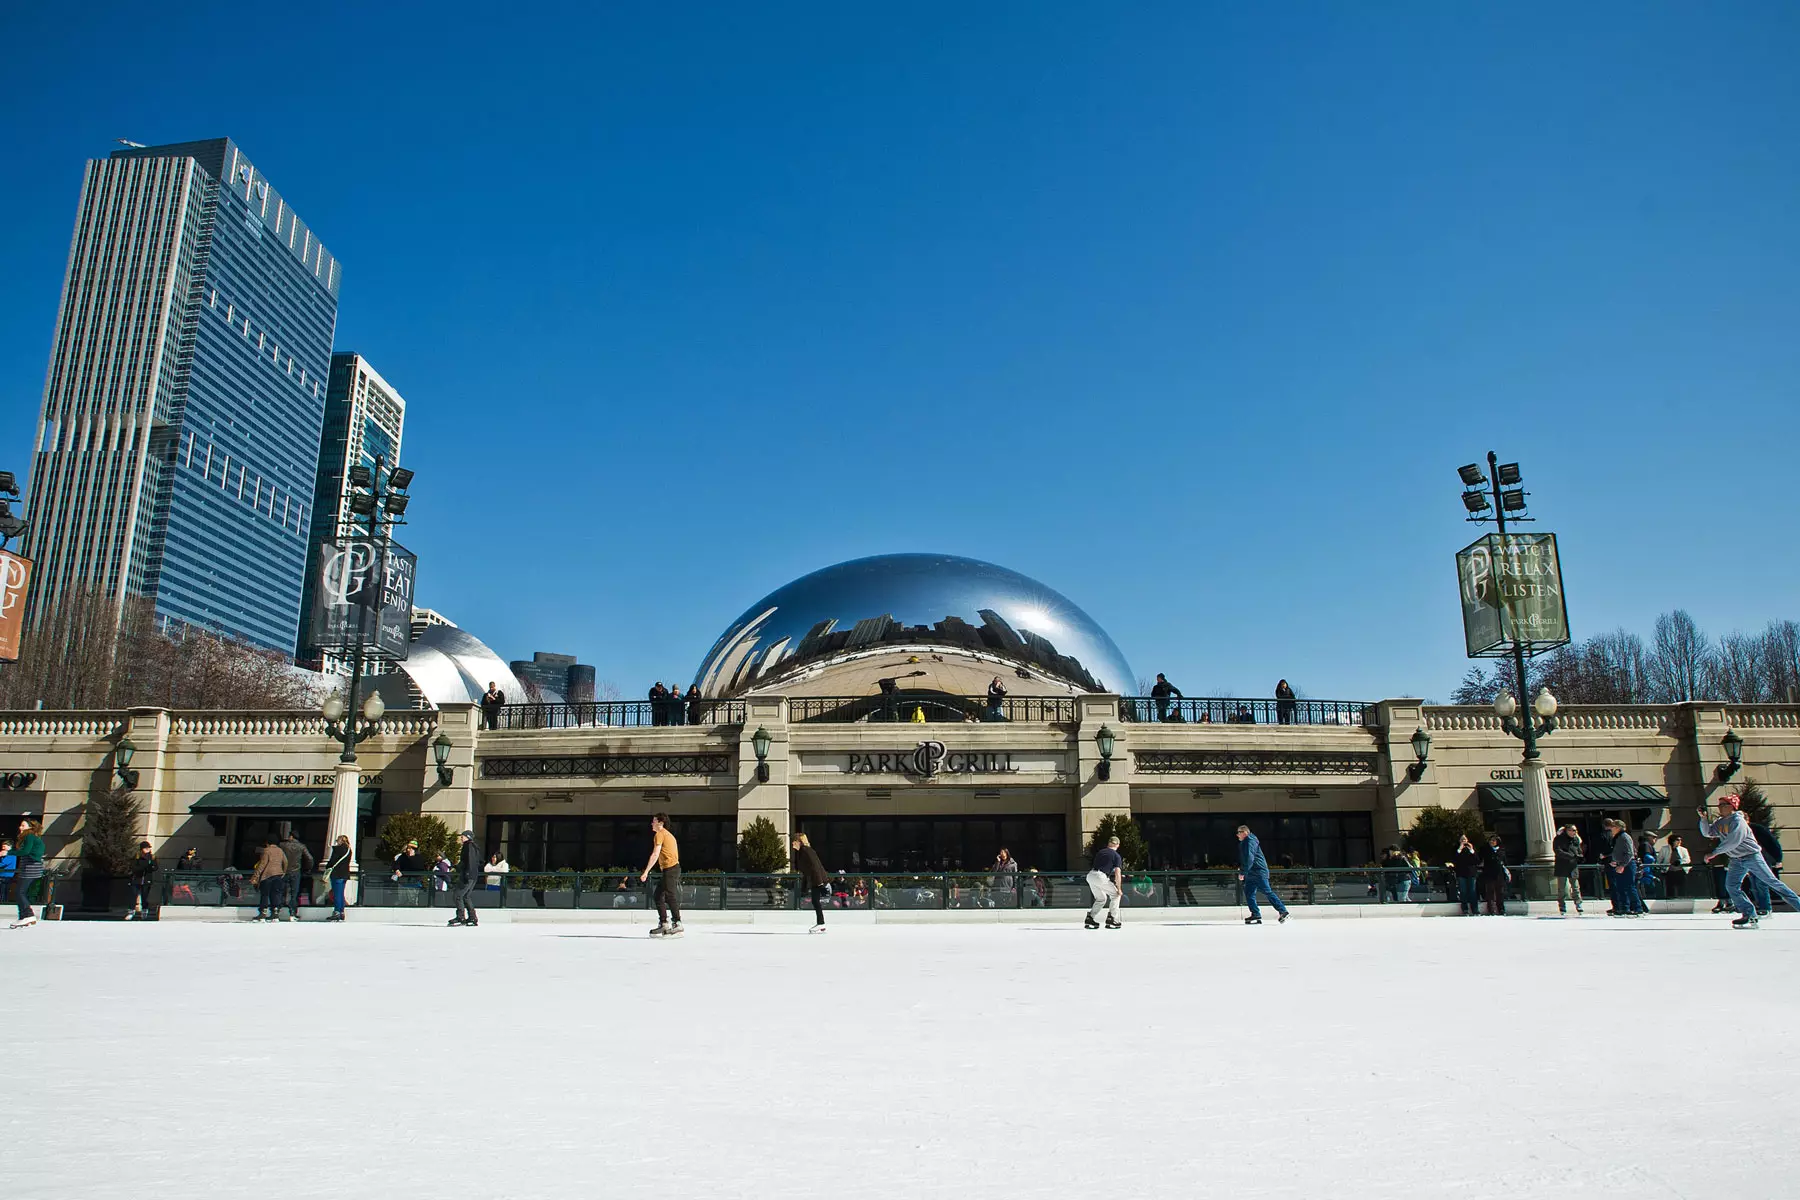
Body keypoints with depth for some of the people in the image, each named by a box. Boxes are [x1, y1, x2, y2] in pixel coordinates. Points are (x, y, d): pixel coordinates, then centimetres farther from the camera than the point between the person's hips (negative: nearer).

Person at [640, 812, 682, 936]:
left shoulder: (659, 834, -6)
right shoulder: (668, 835, 23)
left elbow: (655, 855, -14)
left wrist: (646, 872, -14)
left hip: (670, 869, -10)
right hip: (674, 867, 10)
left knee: (670, 896, -13)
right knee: (659, 895, 13)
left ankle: (677, 925, -16)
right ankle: (664, 924, 13)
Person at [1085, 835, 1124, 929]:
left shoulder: (1100, 852, 23)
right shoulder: (1116, 856, 5)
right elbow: (1117, 874, -3)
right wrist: (1119, 889, 3)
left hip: (1090, 875, 6)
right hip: (1101, 877, -6)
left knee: (1101, 898, 24)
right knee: (1116, 895, 13)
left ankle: (1090, 918, 14)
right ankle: (1112, 919, 4)